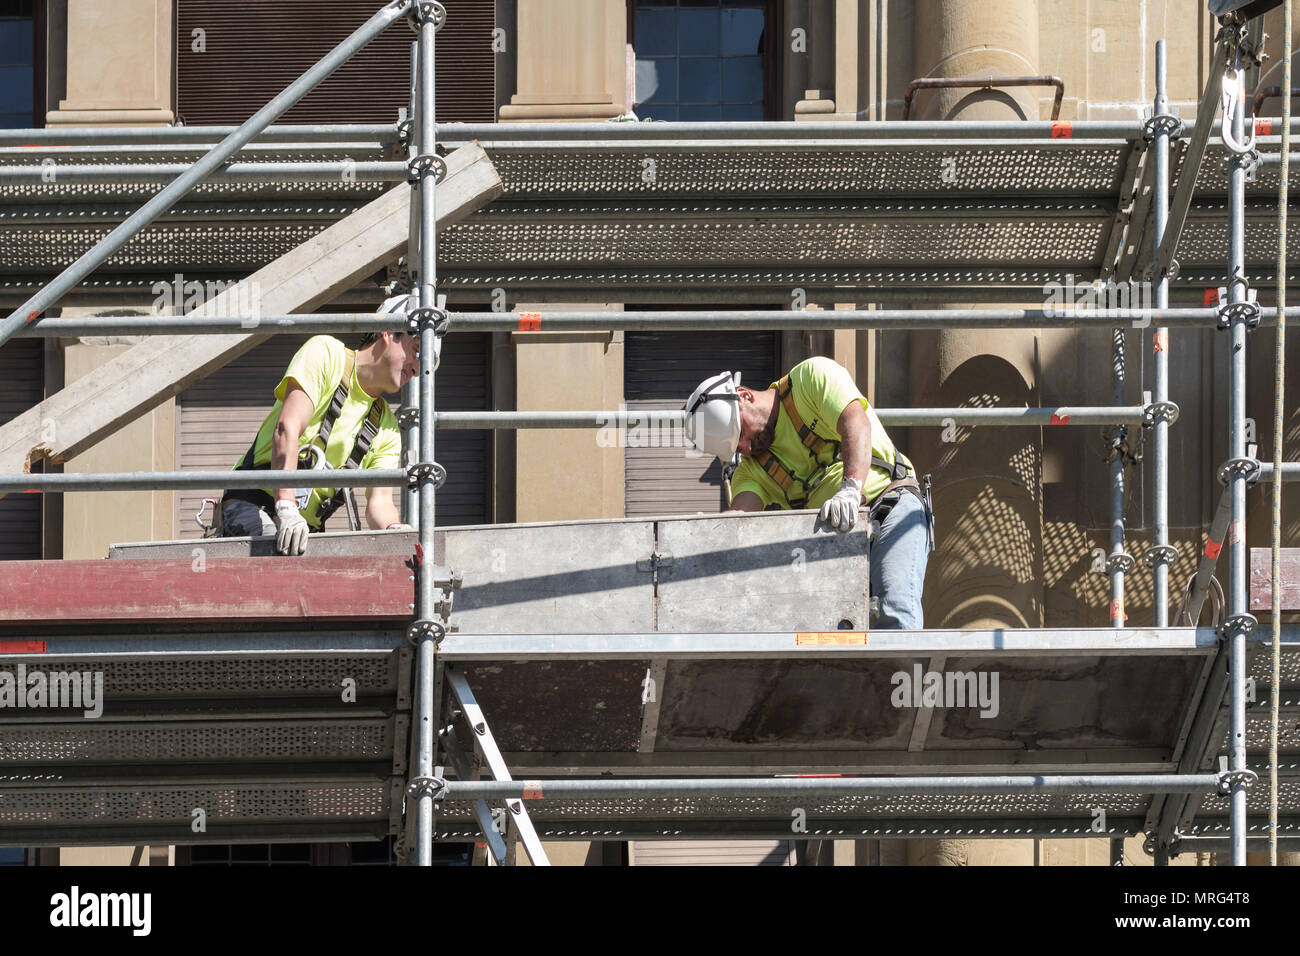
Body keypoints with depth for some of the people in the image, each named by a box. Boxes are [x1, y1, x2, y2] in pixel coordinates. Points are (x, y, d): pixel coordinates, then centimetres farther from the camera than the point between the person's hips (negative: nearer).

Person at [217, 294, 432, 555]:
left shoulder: (387, 428, 15)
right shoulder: (326, 353, -2)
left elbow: (379, 502, 4)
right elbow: (287, 429, -16)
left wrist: (397, 530, -23)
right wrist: (287, 509, -30)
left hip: (307, 526, 7)